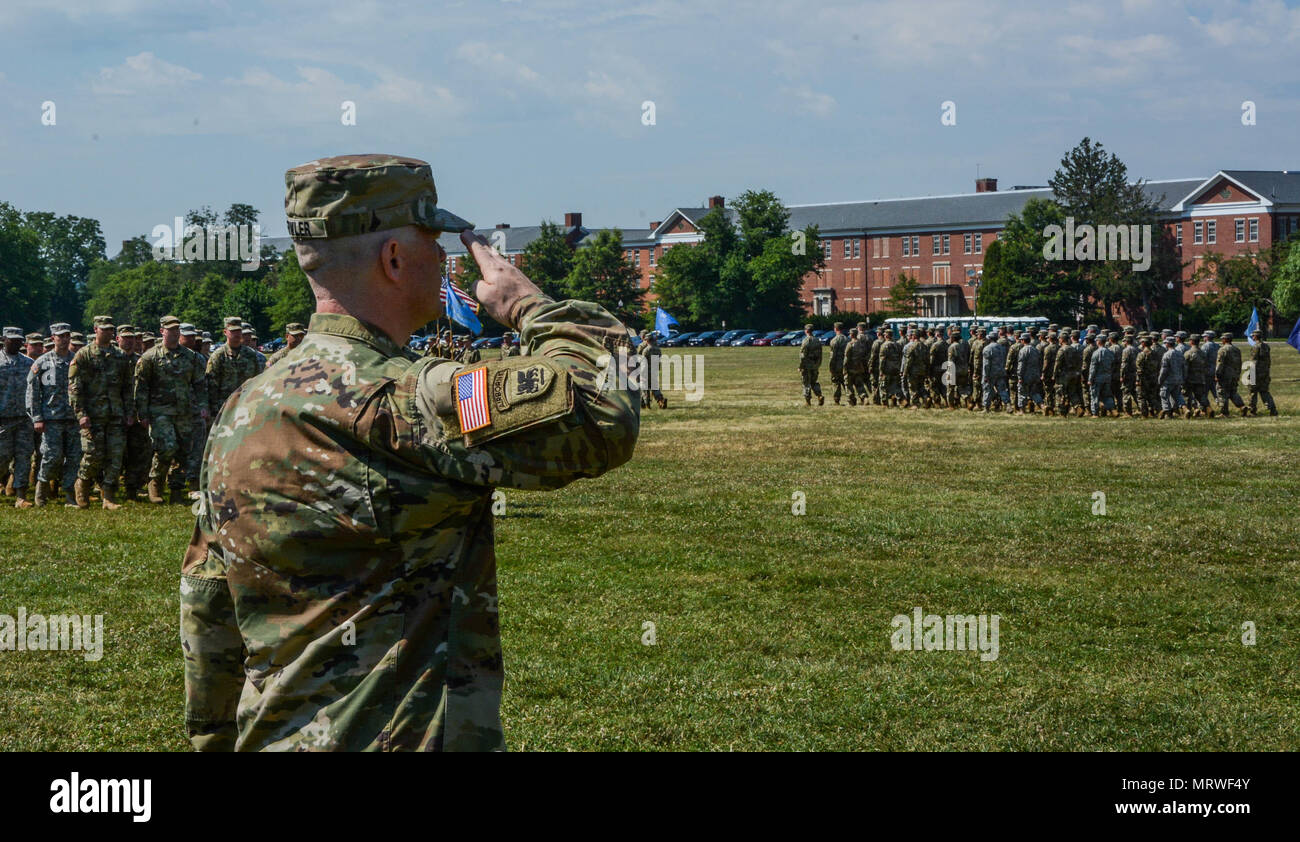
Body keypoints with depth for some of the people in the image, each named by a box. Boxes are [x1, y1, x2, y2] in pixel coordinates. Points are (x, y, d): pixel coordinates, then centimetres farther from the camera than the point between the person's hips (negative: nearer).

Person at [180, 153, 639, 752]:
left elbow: (206, 613, 15)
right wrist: (531, 308, -7)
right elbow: (603, 412, -25)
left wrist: (216, 738, 25)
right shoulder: (395, 405, -20)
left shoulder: (241, 411, 8)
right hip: (404, 738, -9)